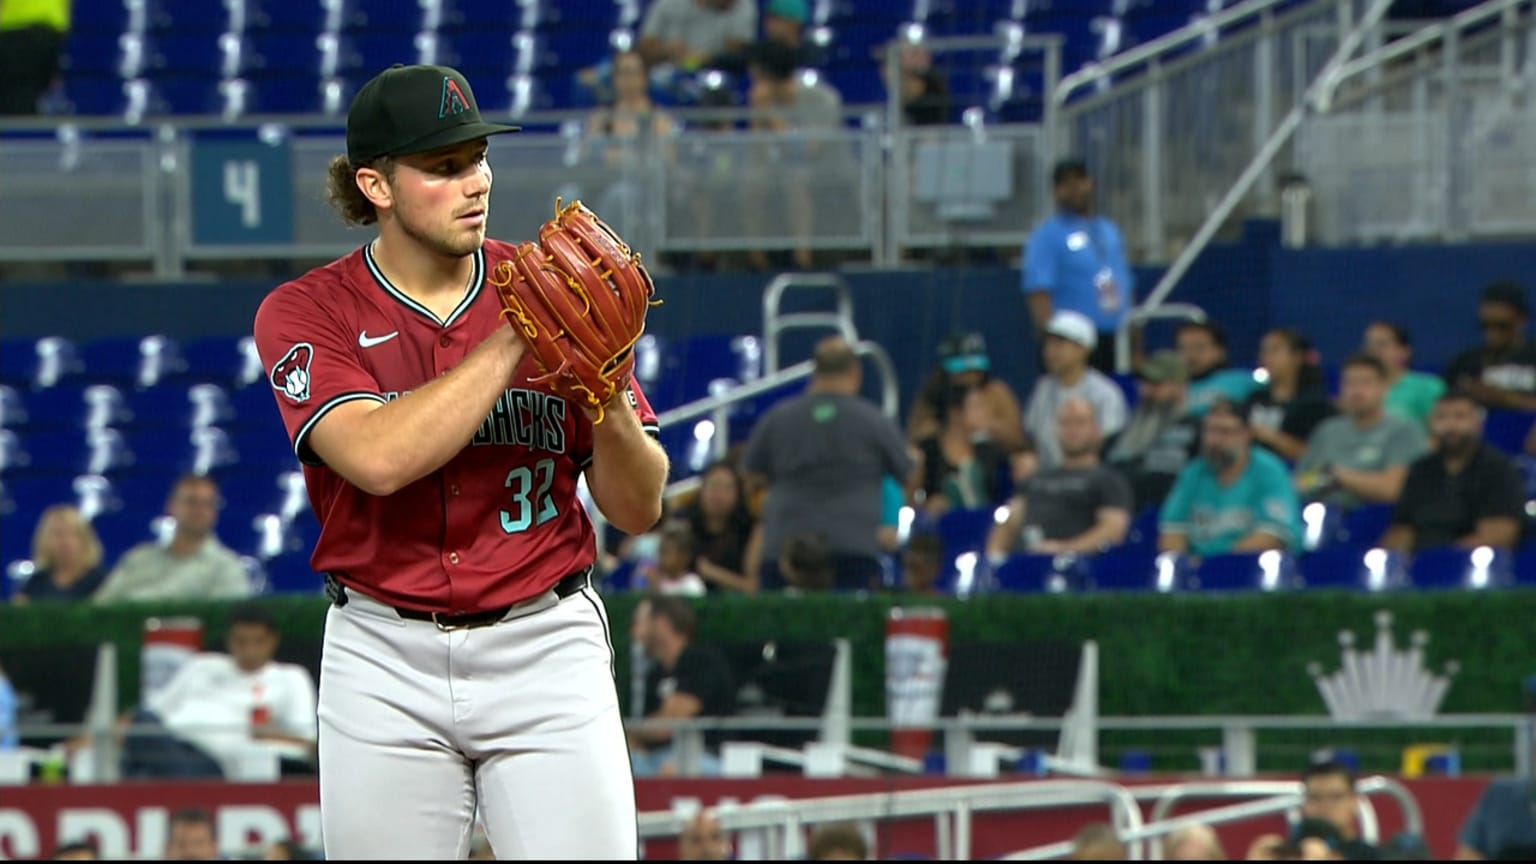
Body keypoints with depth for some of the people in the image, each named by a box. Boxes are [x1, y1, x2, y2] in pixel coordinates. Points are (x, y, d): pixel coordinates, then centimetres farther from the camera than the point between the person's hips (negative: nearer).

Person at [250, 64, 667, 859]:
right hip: (385, 666, -1)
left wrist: (608, 403, -18)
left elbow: (637, 511, 2)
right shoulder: (306, 312, -3)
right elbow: (379, 457, -22)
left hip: (545, 650, 1)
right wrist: (516, 337, -21)